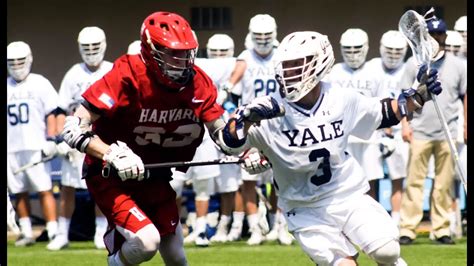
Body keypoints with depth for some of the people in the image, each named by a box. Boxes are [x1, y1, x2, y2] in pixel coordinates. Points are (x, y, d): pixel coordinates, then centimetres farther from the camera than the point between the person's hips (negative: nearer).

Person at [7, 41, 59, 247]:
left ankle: (53, 231, -12)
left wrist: (51, 140, -8)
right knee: (20, 193, 6)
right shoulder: (5, 88, 12)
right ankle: (26, 232, 13)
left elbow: (51, 114, 0)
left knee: (45, 190, -9)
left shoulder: (40, 84, 2)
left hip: (36, 147, -4)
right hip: (11, 149, 4)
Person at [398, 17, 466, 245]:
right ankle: (407, 229, -5)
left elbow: (465, 97, 12)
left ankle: (441, 229, 9)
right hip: (420, 132, -1)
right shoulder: (414, 64, 4)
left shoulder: (457, 65, 8)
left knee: (444, 184, 3)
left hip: (448, 134, 1)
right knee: (414, 181, -5)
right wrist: (404, 123, -4)